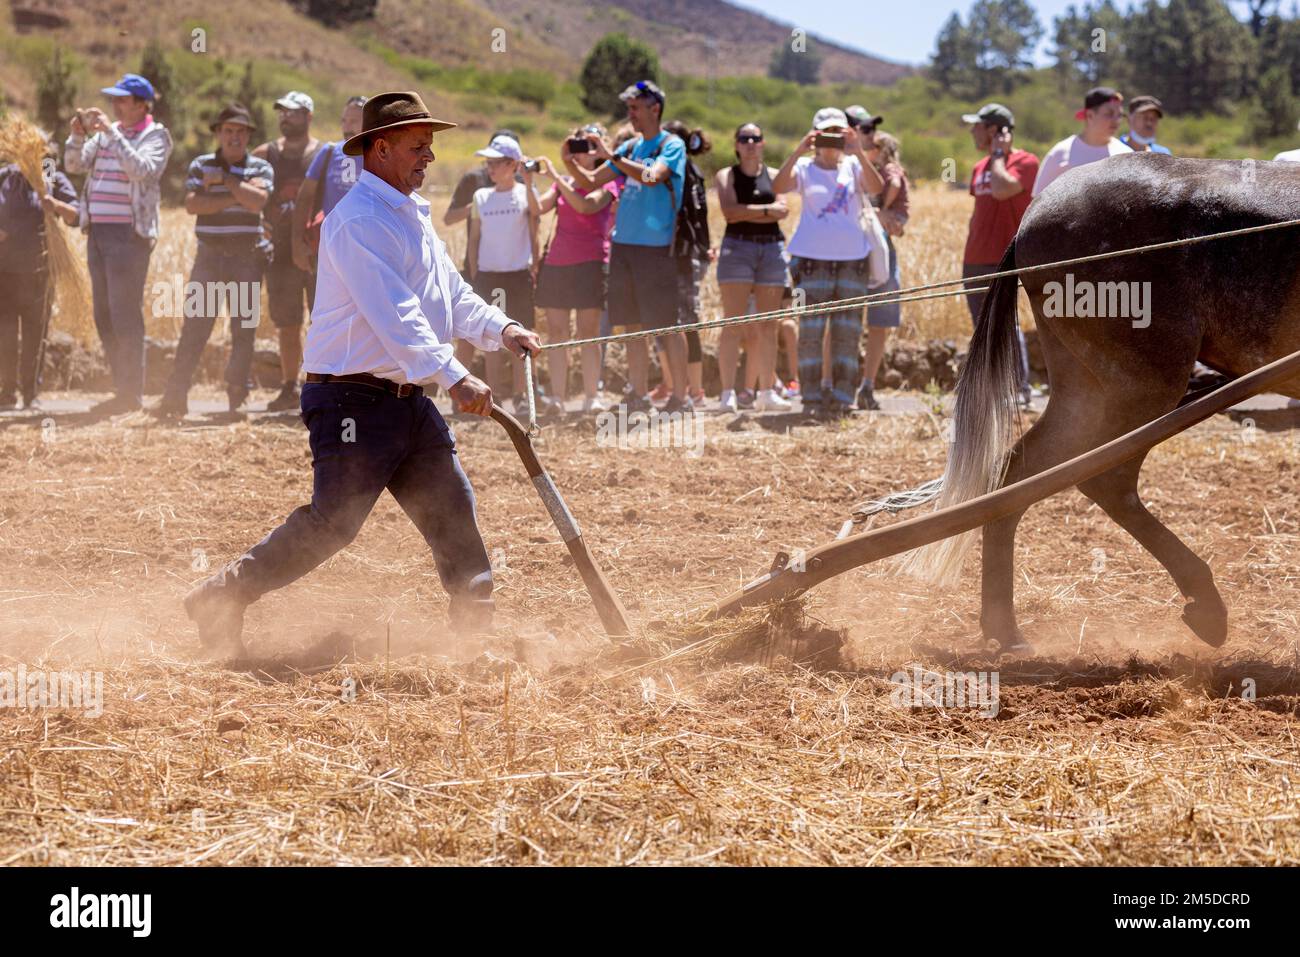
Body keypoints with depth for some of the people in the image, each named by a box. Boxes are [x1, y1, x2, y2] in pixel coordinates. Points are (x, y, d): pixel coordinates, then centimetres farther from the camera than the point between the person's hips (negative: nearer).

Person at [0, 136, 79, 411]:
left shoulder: (54, 180, 2)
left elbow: (75, 216, -7)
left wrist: (51, 202, -24)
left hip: (37, 270, -1)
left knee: (34, 332, 4)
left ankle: (31, 394, 11)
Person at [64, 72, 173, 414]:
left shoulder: (155, 136, -3)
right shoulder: (105, 132, 16)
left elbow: (143, 170, -21)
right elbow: (75, 165, 11)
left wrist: (112, 133, -21)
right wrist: (78, 133, -6)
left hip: (129, 233, -7)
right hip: (97, 231, 7)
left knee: (125, 315, -9)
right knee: (104, 316, 9)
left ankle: (132, 393, -5)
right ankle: (124, 389, 16)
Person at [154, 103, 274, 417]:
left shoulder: (261, 168, 3)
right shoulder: (201, 165, 5)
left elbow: (257, 201, -16)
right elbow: (192, 204, -10)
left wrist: (225, 179, -12)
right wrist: (235, 198, -15)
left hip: (247, 258, 0)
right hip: (209, 257, 0)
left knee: (244, 331, 2)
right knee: (194, 327, -3)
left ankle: (236, 396, 9)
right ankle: (175, 395, -2)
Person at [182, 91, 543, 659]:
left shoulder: (413, 216, 18)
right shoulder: (359, 221, -16)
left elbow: (452, 293, 18)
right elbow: (392, 313, -26)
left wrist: (500, 329, -2)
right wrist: (454, 377, -34)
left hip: (408, 398, 9)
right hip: (353, 399, -9)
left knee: (452, 507, 7)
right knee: (331, 523, -9)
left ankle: (476, 630, 14)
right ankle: (220, 601, 3)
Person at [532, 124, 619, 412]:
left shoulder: (606, 183, 0)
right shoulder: (564, 181, 15)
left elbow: (585, 205, -19)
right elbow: (538, 208, 3)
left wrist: (555, 176, -21)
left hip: (589, 263, -5)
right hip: (556, 263, 5)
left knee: (588, 333, -5)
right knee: (556, 332, 2)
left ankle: (592, 396, -2)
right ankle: (558, 396, 3)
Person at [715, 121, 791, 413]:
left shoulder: (774, 176, 14)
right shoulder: (726, 176, 6)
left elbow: (783, 210, -2)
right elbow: (730, 211, -11)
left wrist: (748, 212, -10)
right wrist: (766, 209, -6)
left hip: (772, 249, 3)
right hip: (737, 249, -3)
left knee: (767, 326, 3)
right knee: (734, 324, -9)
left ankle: (766, 392, 8)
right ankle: (728, 393, -11)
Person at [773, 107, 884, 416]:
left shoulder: (854, 166, 8)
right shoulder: (805, 168, 4)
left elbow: (876, 188, -12)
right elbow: (777, 187, -15)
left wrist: (859, 152, -23)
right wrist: (798, 152, -25)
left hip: (852, 259, 2)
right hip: (813, 258, -2)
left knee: (847, 332, 2)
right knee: (811, 329, -5)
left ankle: (842, 396, 6)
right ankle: (812, 396, -1)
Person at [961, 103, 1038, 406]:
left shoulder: (1024, 162, -8)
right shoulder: (980, 168, 18)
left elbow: (1002, 189, -26)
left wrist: (999, 153, -12)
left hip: (1004, 259, -8)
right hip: (975, 261, 8)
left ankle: (1021, 388, -11)